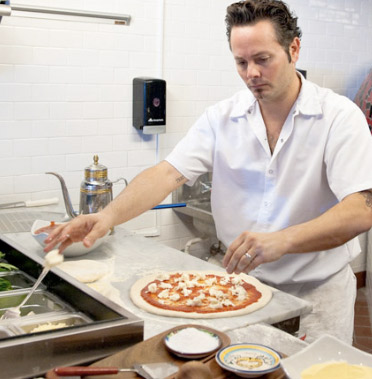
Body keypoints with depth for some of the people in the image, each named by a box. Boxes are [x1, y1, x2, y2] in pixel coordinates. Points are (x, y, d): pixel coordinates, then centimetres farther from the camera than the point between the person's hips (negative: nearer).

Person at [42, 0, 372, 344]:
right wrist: (109, 215, -28)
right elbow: (167, 174, -10)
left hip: (317, 290, -2)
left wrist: (283, 240, -37)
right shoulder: (222, 118, -1)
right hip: (241, 281, 2)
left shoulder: (339, 116, -12)